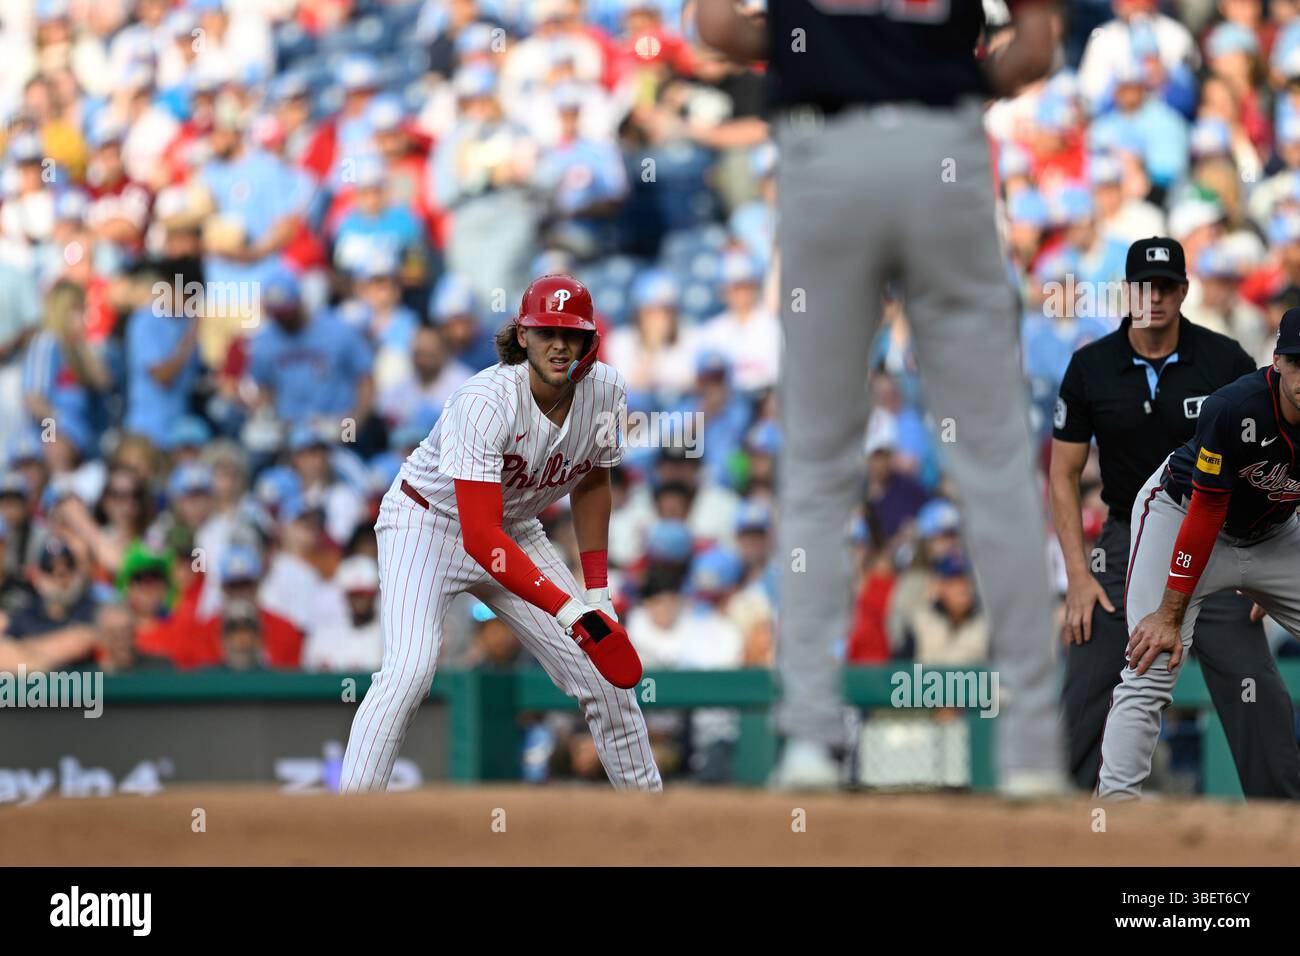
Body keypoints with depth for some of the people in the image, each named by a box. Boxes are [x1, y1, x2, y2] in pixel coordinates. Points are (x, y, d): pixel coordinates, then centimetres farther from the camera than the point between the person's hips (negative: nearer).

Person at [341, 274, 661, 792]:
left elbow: (591, 482, 8)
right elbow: (479, 538, -38)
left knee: (604, 670, 1)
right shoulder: (485, 402, -33)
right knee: (410, 668, -28)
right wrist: (570, 612, -42)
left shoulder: (606, 391, -13)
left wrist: (598, 592, 2)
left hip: (516, 532, 6)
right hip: (429, 523, -6)